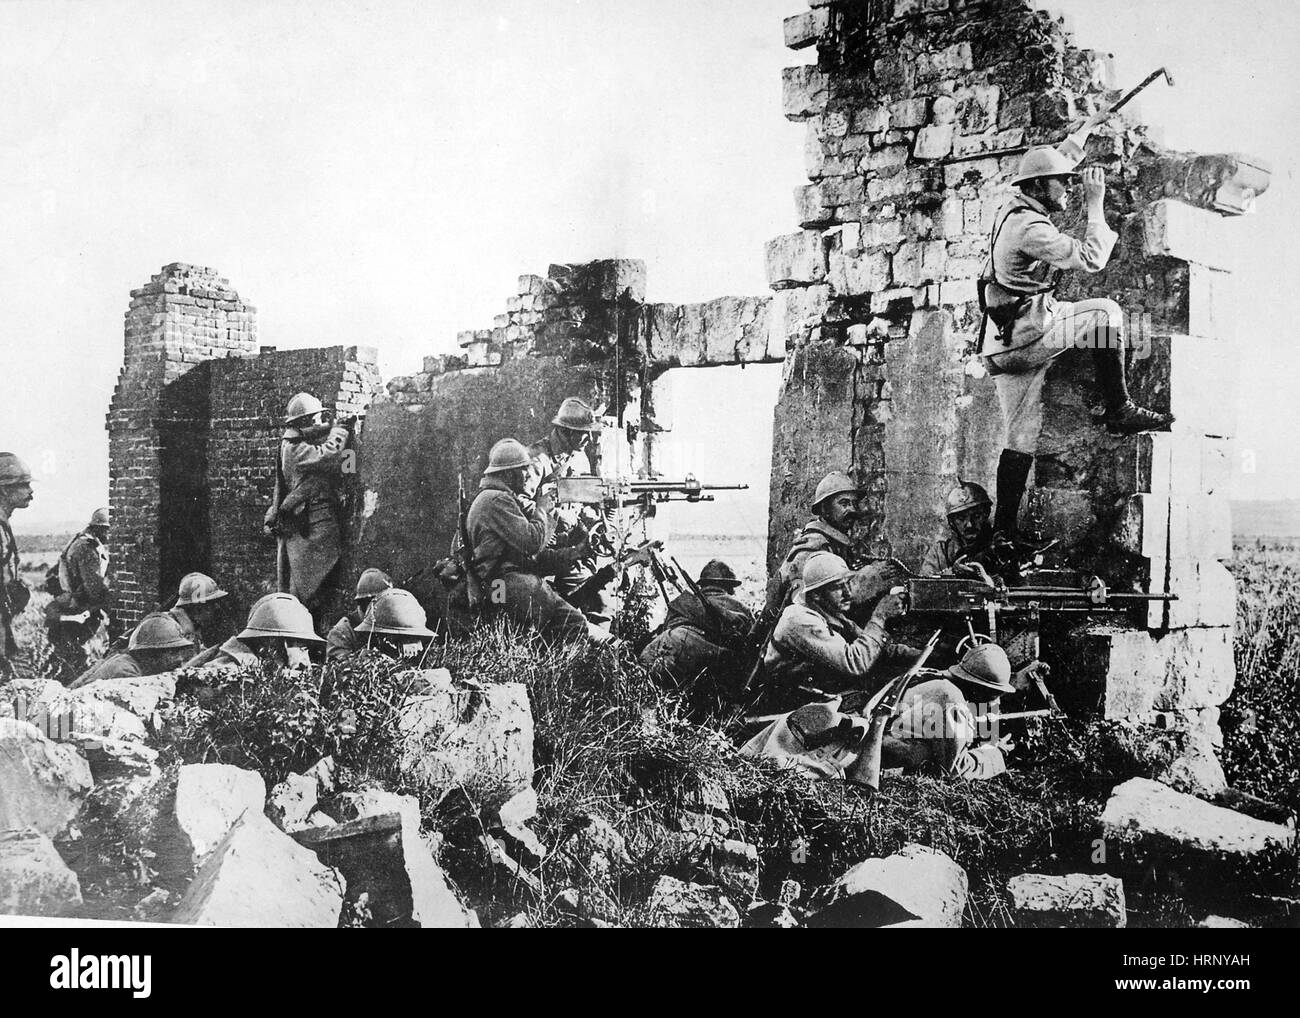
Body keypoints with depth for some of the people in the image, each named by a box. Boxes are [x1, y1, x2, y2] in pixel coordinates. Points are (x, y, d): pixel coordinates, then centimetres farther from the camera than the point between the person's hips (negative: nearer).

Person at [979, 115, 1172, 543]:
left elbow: (1057, 159, 29)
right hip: (1025, 335, -9)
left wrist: (1088, 126, 34)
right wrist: (1096, 203, -12)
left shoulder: (1016, 208, 12)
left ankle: (1003, 530, 9)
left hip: (1004, 345, 9)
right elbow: (1091, 259, -20)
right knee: (1105, 312, -6)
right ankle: (1118, 410, -2)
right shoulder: (1032, 229, -17)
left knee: (1021, 437, 9)